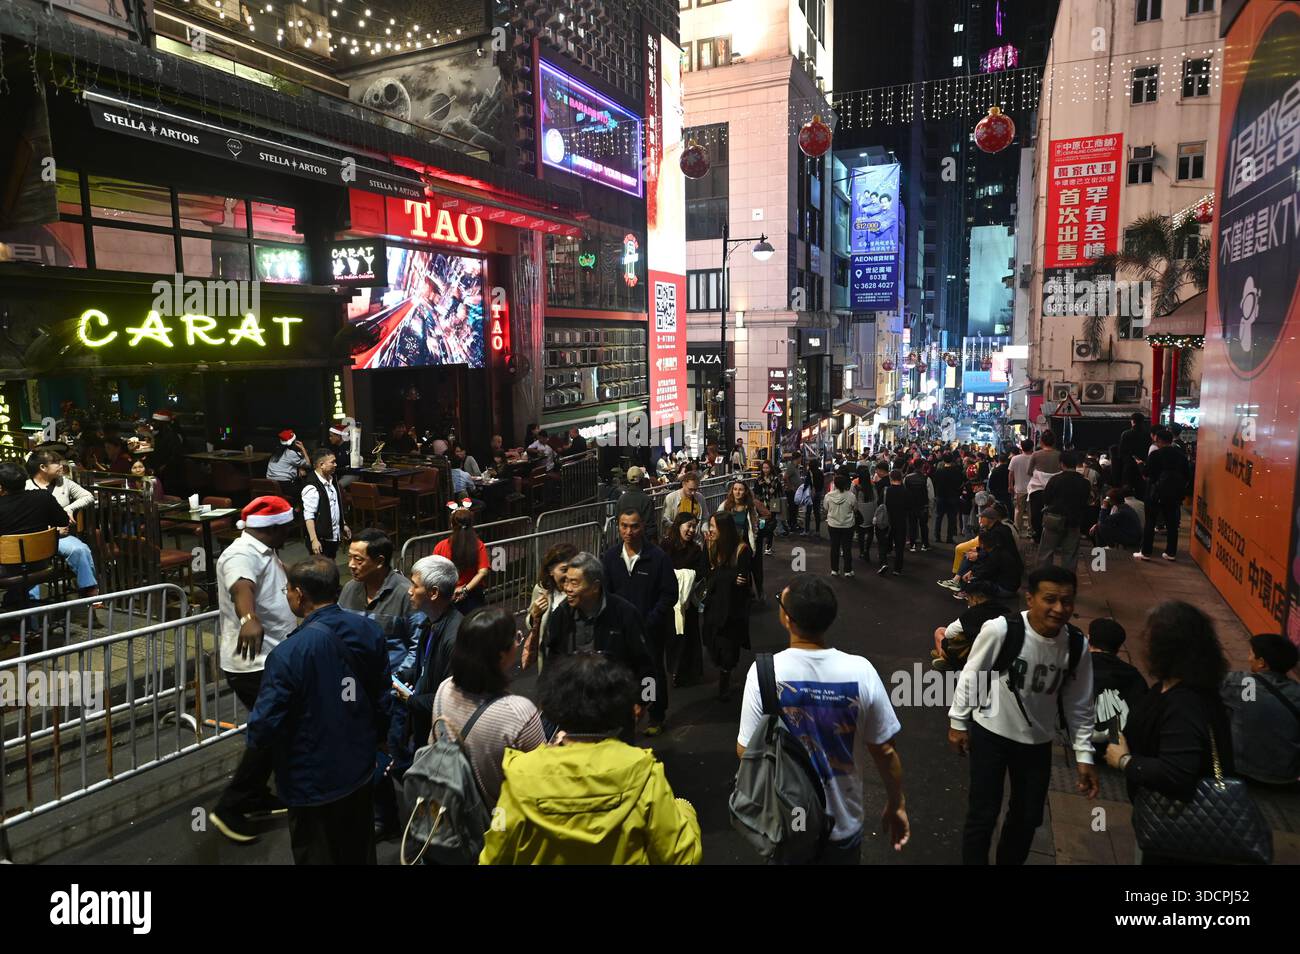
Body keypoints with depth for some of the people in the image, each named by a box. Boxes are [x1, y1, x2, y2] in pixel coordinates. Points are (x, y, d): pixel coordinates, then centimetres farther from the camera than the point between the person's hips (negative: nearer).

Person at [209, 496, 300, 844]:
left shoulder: (264, 553, 12)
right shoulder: (243, 554, -20)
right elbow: (241, 589, -43)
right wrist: (248, 619, -61)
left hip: (270, 659, 10)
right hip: (254, 663, -10)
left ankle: (256, 796, 32)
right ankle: (229, 808, 3)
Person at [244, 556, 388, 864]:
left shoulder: (289, 653, -28)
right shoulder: (370, 631, -9)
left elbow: (266, 721, -21)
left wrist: (255, 740, 3)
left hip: (313, 783, -5)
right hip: (360, 769, 5)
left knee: (318, 855, 17)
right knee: (359, 852, 25)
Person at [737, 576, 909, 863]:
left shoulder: (764, 671, -24)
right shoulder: (861, 672, -19)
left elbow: (746, 750, -15)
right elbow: (885, 750, -10)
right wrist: (896, 805, 6)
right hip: (844, 820, 1)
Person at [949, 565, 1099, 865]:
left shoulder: (1077, 646, -14)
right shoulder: (1000, 629, -27)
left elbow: (1079, 704, -1)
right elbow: (971, 675, -12)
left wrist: (1084, 755, 0)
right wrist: (958, 722, -5)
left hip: (1038, 741, 4)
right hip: (990, 733, -4)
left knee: (1028, 817, 17)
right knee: (983, 814, 1)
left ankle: (1010, 861, 42)